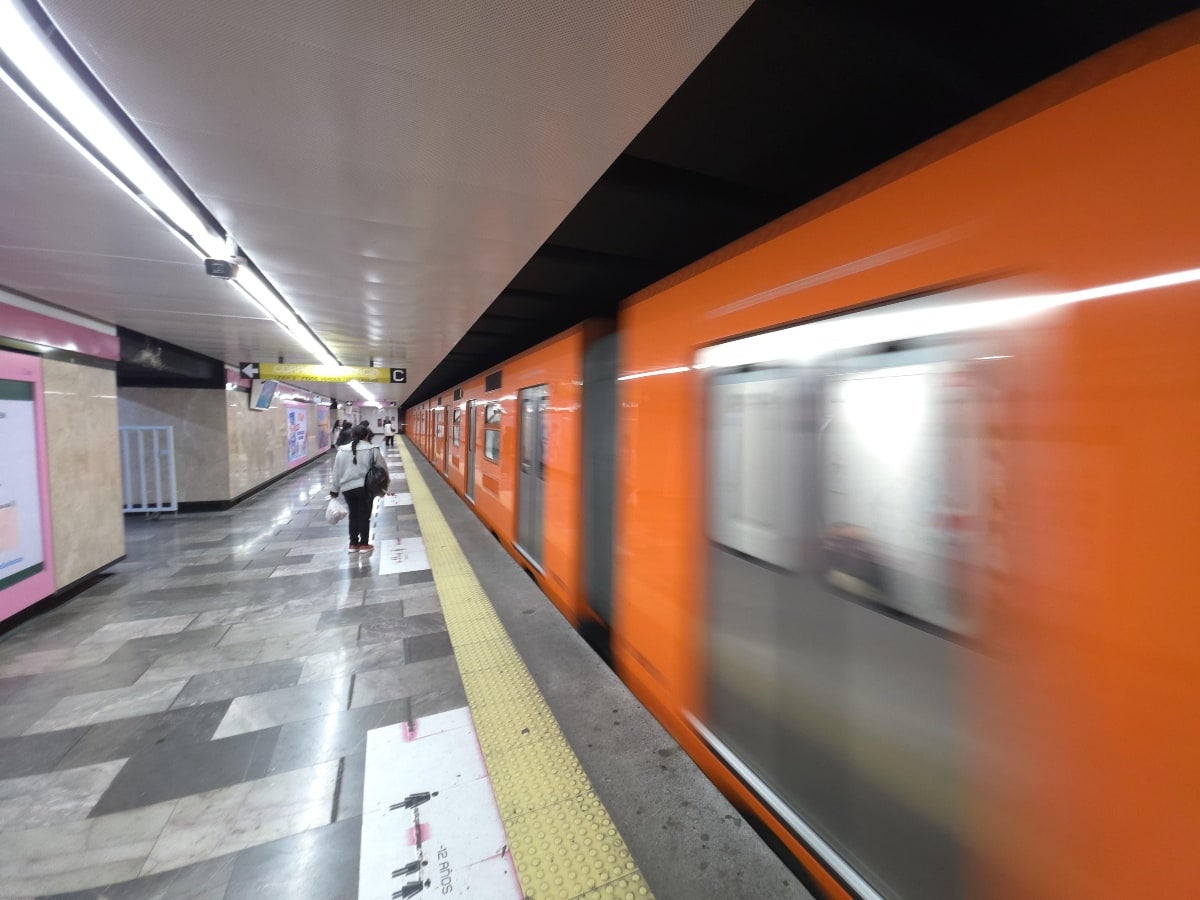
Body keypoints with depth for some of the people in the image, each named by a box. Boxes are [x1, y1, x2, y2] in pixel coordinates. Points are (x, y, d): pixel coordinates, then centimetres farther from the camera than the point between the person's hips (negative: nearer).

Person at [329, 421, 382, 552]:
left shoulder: (342, 450, 3)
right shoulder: (372, 449, -7)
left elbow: (336, 472, 6)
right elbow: (382, 468, -2)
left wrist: (333, 490, 13)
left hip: (347, 488, 3)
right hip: (365, 488, -3)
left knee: (353, 514, 17)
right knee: (364, 515, 7)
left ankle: (353, 544, 24)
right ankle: (364, 544, 14)